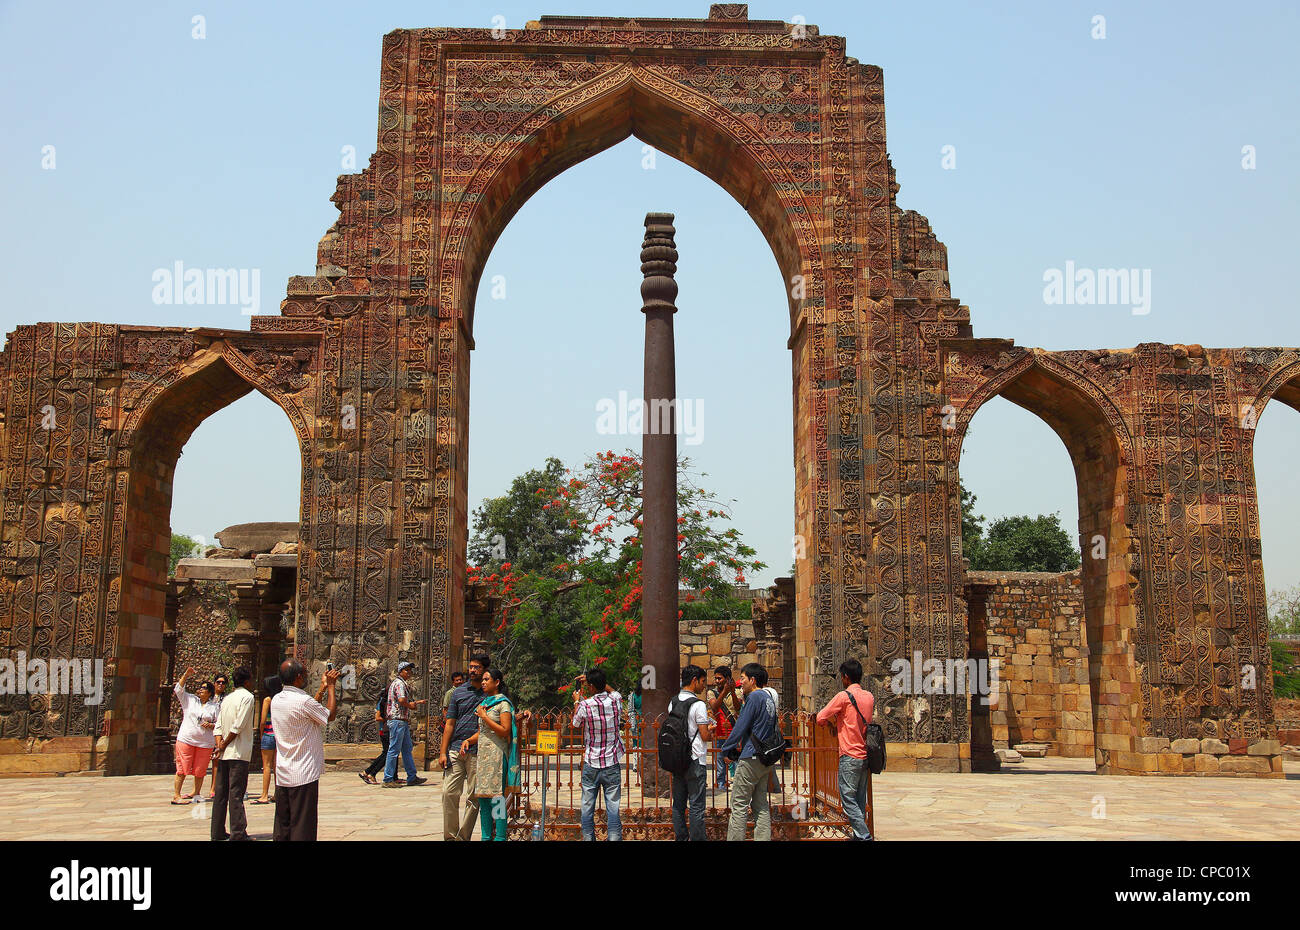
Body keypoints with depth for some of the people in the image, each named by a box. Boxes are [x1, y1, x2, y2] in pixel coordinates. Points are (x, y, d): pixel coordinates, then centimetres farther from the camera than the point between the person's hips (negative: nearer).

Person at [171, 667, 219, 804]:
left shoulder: (214, 706, 10)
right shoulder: (190, 699, 10)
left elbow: (219, 724, 12)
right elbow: (178, 690, 0)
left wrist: (210, 725, -8)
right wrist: (185, 675, -6)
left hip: (205, 743, 1)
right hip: (186, 740, -1)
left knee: (200, 770, 5)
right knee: (182, 768, -5)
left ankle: (196, 793, 22)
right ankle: (176, 795, 0)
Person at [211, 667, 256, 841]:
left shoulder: (227, 699, 16)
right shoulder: (248, 697, -7)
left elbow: (218, 726, 10)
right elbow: (238, 726, -15)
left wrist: (220, 744, -1)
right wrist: (224, 745, -6)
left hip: (224, 754, 7)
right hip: (238, 753, -7)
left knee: (220, 792, 8)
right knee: (236, 793, -7)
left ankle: (218, 832, 12)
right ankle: (238, 833, -8)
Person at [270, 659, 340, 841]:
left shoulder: (276, 700, 6)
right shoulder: (303, 700, -18)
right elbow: (330, 715, -2)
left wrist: (322, 688, 24)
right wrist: (331, 687, 8)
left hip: (282, 776, 8)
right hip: (304, 775, -8)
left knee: (282, 829, 12)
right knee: (302, 828, -2)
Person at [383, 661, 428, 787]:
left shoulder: (403, 683, 22)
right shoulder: (399, 683, -12)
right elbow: (401, 700, -26)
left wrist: (416, 702, 23)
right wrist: (410, 705, -9)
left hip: (403, 721, 11)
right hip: (397, 720, -11)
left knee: (407, 749, 12)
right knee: (394, 750, -7)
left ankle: (412, 777, 16)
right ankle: (388, 780, -3)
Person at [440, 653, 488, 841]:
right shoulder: (458, 692, 11)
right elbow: (450, 723, 10)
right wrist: (443, 752, 3)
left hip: (478, 753, -1)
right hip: (455, 750, 2)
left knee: (474, 797, 2)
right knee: (449, 793, -4)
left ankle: (464, 836, 11)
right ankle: (450, 835, 6)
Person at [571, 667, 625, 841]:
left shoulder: (585, 706, -14)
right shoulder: (616, 701, -6)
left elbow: (575, 724, 7)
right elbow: (612, 690, 20)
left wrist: (577, 701, 19)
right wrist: (591, 679, 19)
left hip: (591, 764, -1)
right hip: (612, 763, 2)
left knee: (587, 807, 11)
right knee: (613, 807, 5)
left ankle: (588, 838, 16)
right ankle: (614, 837, 4)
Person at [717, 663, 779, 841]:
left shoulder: (754, 697, -12)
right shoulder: (768, 698, 14)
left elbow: (741, 726, -13)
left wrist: (726, 748, -1)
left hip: (751, 759, -9)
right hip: (765, 759, 9)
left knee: (739, 806, -4)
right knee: (761, 805, 12)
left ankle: (734, 839, -3)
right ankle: (763, 838, 12)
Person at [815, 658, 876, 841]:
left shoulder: (844, 696, -12)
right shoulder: (870, 697, 8)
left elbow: (820, 718, -8)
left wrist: (832, 725, 13)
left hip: (850, 756, -7)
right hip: (865, 755, 7)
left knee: (848, 799, -4)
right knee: (860, 800, 13)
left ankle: (864, 836, -10)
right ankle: (859, 835, 17)